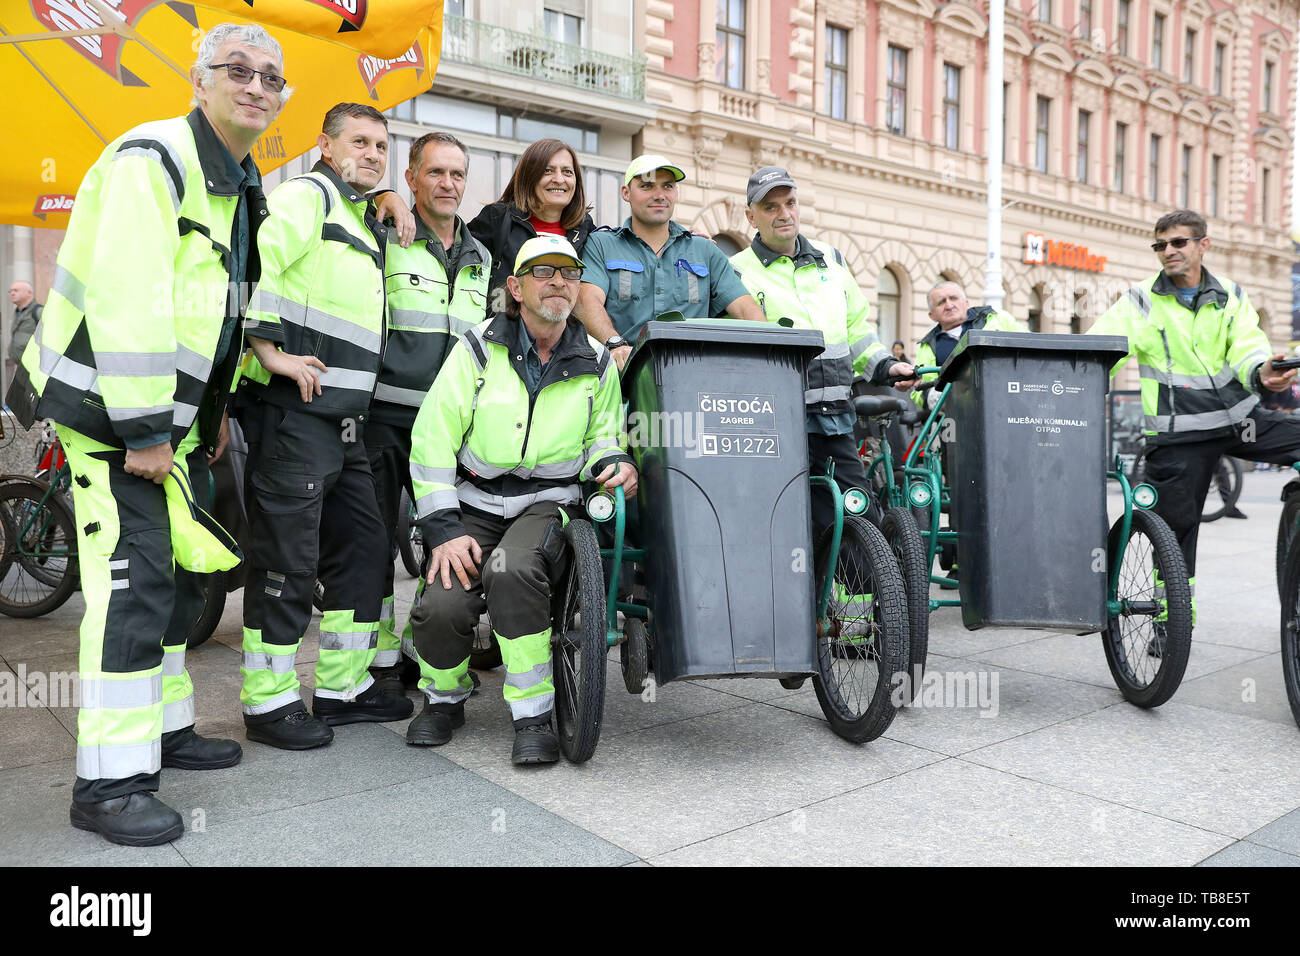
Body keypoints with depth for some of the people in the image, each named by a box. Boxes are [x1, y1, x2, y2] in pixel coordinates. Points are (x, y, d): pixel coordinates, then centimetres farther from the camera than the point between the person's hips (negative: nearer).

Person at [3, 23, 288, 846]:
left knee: (184, 567, 14)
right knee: (135, 579, -11)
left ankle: (166, 727, 29)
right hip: (111, 407, -9)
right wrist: (143, 429, -24)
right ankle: (111, 780, -2)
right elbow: (126, 297, -23)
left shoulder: (246, 184, 15)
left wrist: (216, 407, 17)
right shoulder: (155, 158, -15)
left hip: (173, 409, 10)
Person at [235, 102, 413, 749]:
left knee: (362, 549, 12)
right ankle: (268, 702, 8)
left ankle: (343, 686, 23)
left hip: (344, 420, 10)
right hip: (292, 411, -10)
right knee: (287, 559, -5)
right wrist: (270, 351, -21)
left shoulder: (365, 222, 26)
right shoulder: (308, 194, -3)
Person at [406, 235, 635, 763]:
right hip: (473, 502, 0)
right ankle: (444, 698, 11)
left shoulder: (596, 362, 9)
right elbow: (432, 438, -3)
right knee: (440, 608, -24)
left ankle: (534, 716, -17)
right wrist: (443, 529, -11)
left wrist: (615, 463, -4)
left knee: (512, 570, -34)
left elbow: (602, 433, 22)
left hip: (549, 501, 0)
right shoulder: (479, 348, 1)